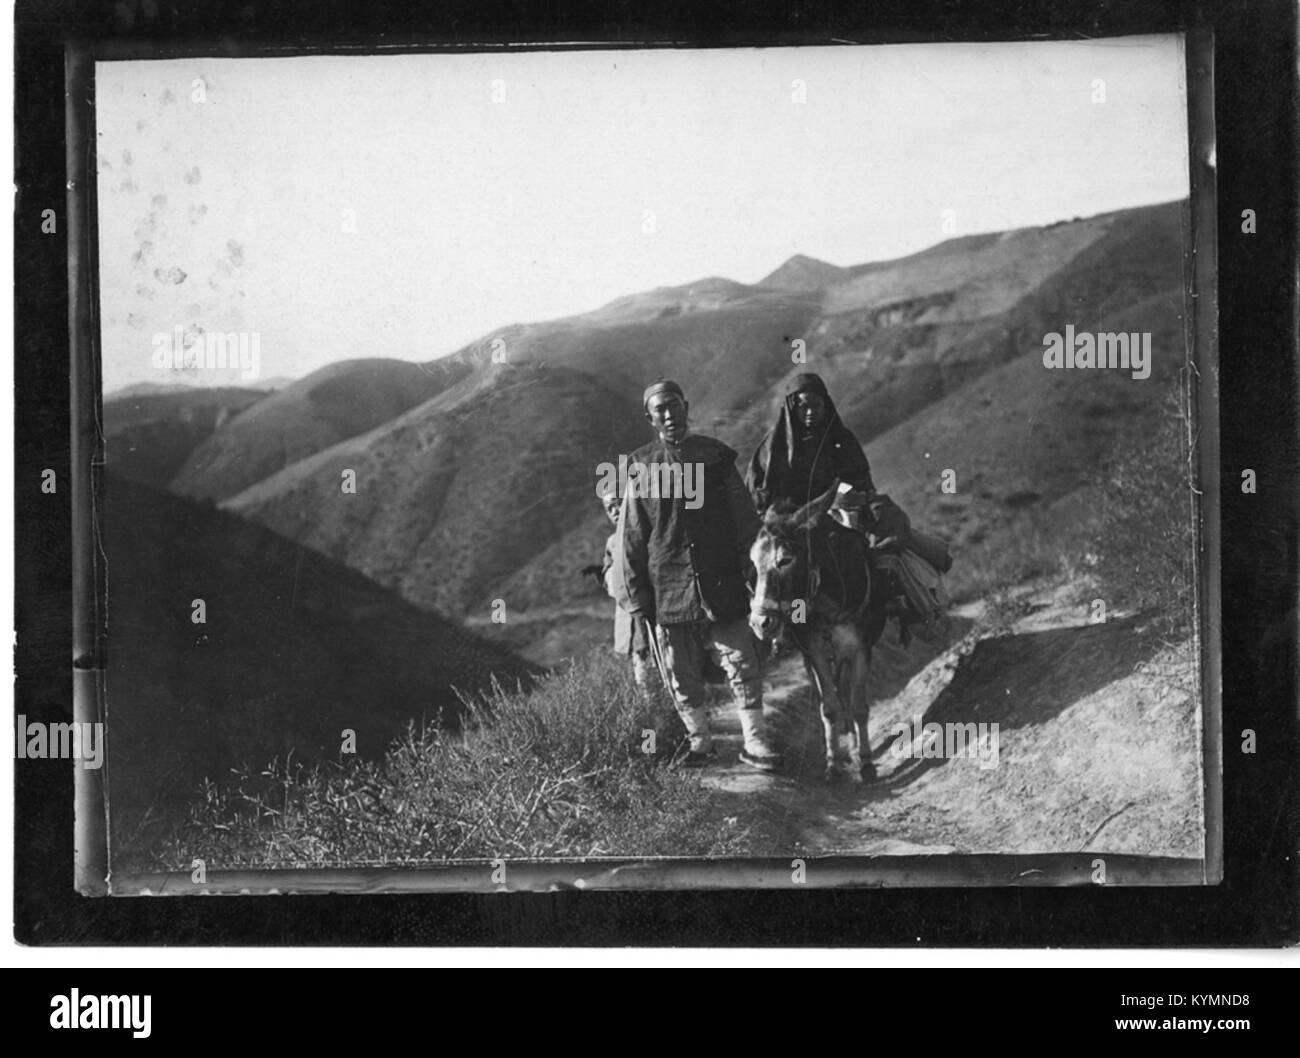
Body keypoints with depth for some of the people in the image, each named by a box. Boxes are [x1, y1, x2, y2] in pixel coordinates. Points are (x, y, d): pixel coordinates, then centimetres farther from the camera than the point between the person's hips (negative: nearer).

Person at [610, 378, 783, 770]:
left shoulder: (716, 457, 5)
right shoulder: (641, 468, 4)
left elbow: (745, 521, 8)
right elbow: (631, 538, 7)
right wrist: (636, 595, 3)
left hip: (723, 586, -1)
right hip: (668, 588, 1)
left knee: (742, 666, -3)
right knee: (683, 675, 8)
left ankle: (754, 742, 5)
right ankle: (700, 741, 22)